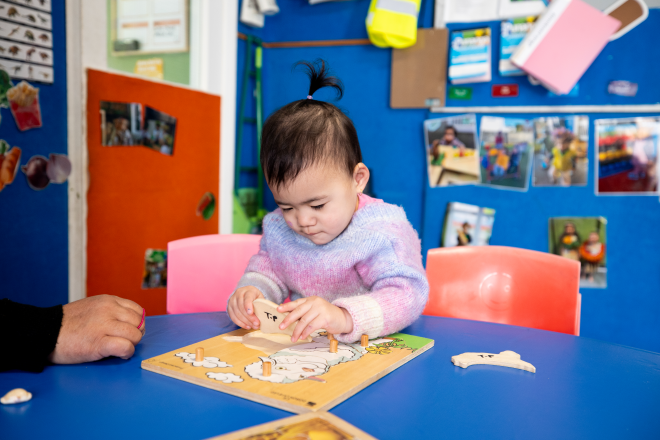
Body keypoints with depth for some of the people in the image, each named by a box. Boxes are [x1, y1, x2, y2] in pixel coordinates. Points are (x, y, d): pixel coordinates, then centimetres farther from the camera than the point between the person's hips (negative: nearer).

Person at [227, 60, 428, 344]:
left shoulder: (381, 232, -16)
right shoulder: (278, 228, 4)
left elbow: (408, 296, -24)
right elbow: (267, 269, 17)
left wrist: (344, 317, -41)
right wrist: (251, 292, -8)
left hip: (367, 353, -5)